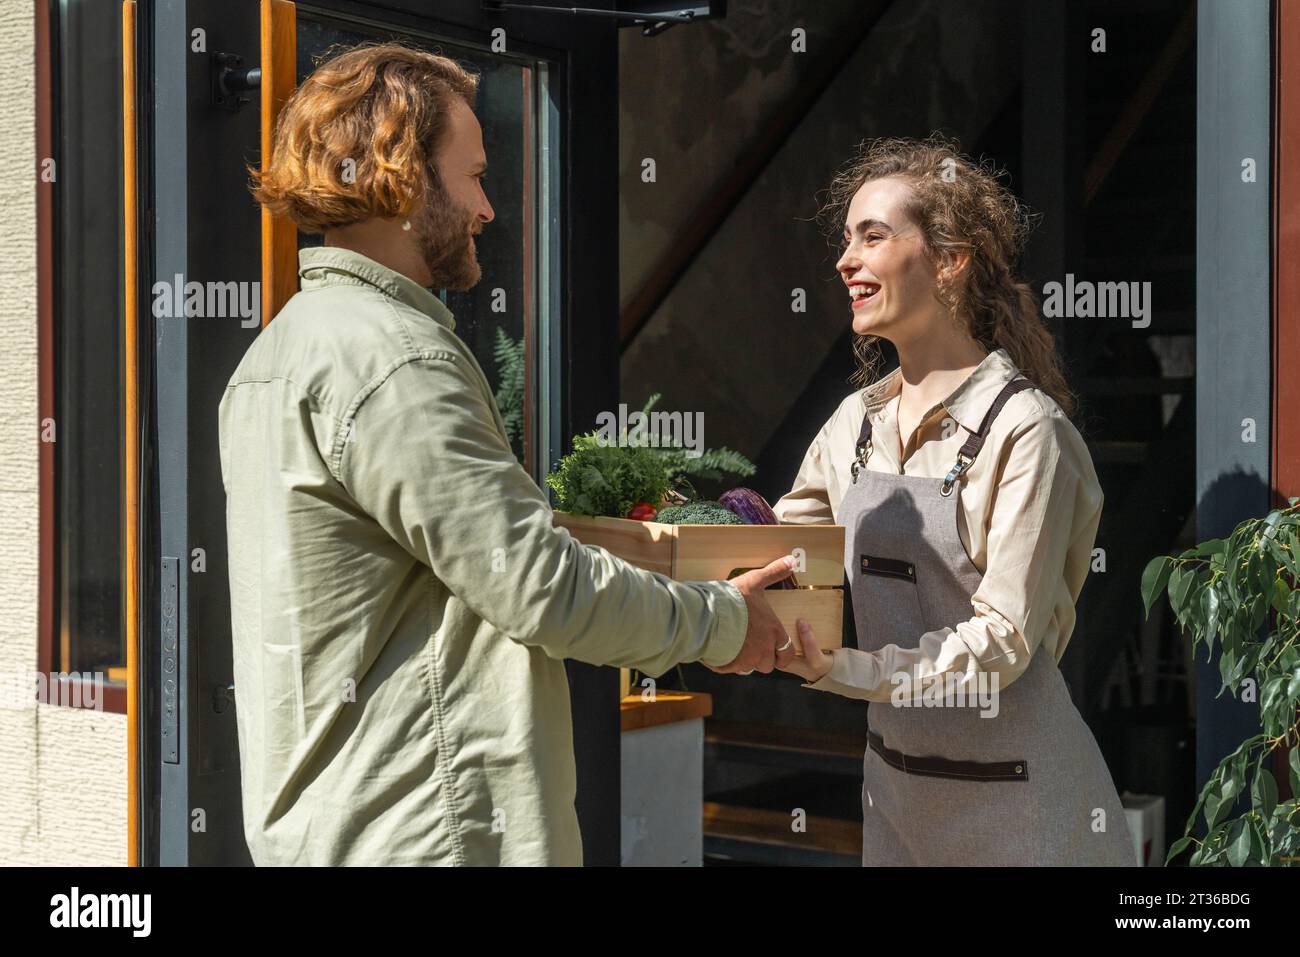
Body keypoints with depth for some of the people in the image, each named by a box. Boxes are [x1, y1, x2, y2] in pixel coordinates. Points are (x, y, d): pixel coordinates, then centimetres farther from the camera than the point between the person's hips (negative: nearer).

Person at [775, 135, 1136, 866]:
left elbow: (1005, 637, -19)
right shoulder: (858, 422, 4)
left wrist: (838, 670, -28)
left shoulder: (1024, 428, -16)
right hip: (894, 781, 6)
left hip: (1013, 799, -5)